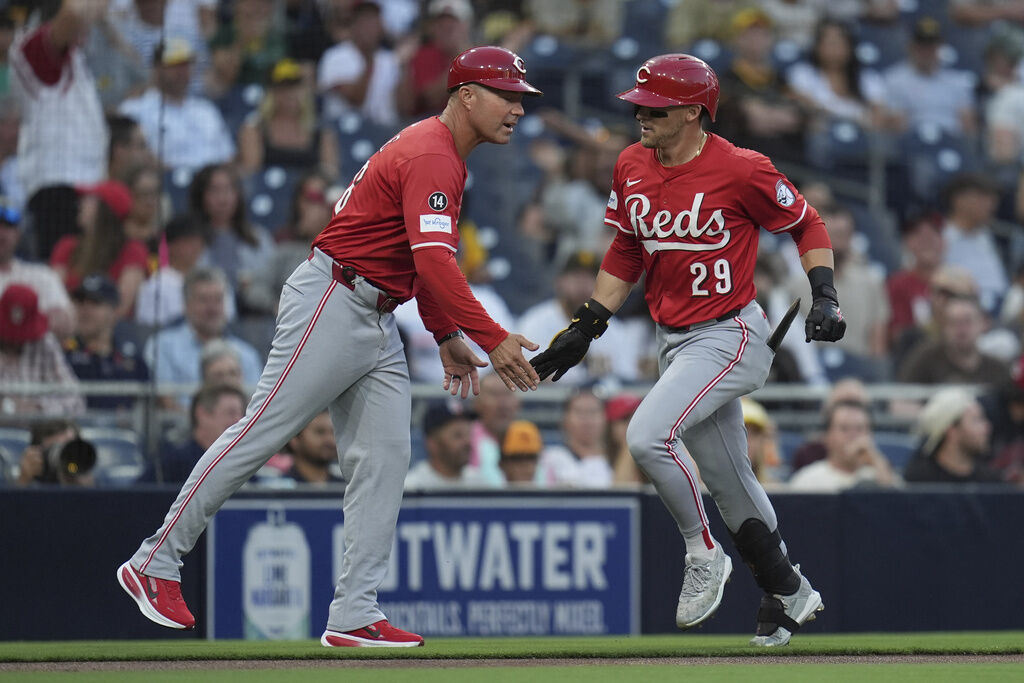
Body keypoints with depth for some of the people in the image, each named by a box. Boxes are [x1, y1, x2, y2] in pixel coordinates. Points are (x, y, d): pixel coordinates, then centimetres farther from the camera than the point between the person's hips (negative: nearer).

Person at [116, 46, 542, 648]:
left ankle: (355, 615, 1)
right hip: (331, 303, -10)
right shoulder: (431, 158, -18)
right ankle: (157, 563, 1)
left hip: (377, 321, 10)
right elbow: (434, 262, -29)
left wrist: (447, 334, 17)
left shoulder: (443, 154, 16)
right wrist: (492, 339, -31)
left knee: (385, 459, 2)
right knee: (260, 434, -7)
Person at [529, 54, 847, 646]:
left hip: (730, 336, -7)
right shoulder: (632, 168, 4)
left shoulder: (740, 170, -15)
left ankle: (704, 556, -6)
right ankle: (790, 594, 30)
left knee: (648, 435, -25)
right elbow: (626, 256, 16)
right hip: (675, 343, 7)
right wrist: (585, 329, 10)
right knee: (729, 482, 15)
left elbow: (807, 224, -3)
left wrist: (825, 295, -14)